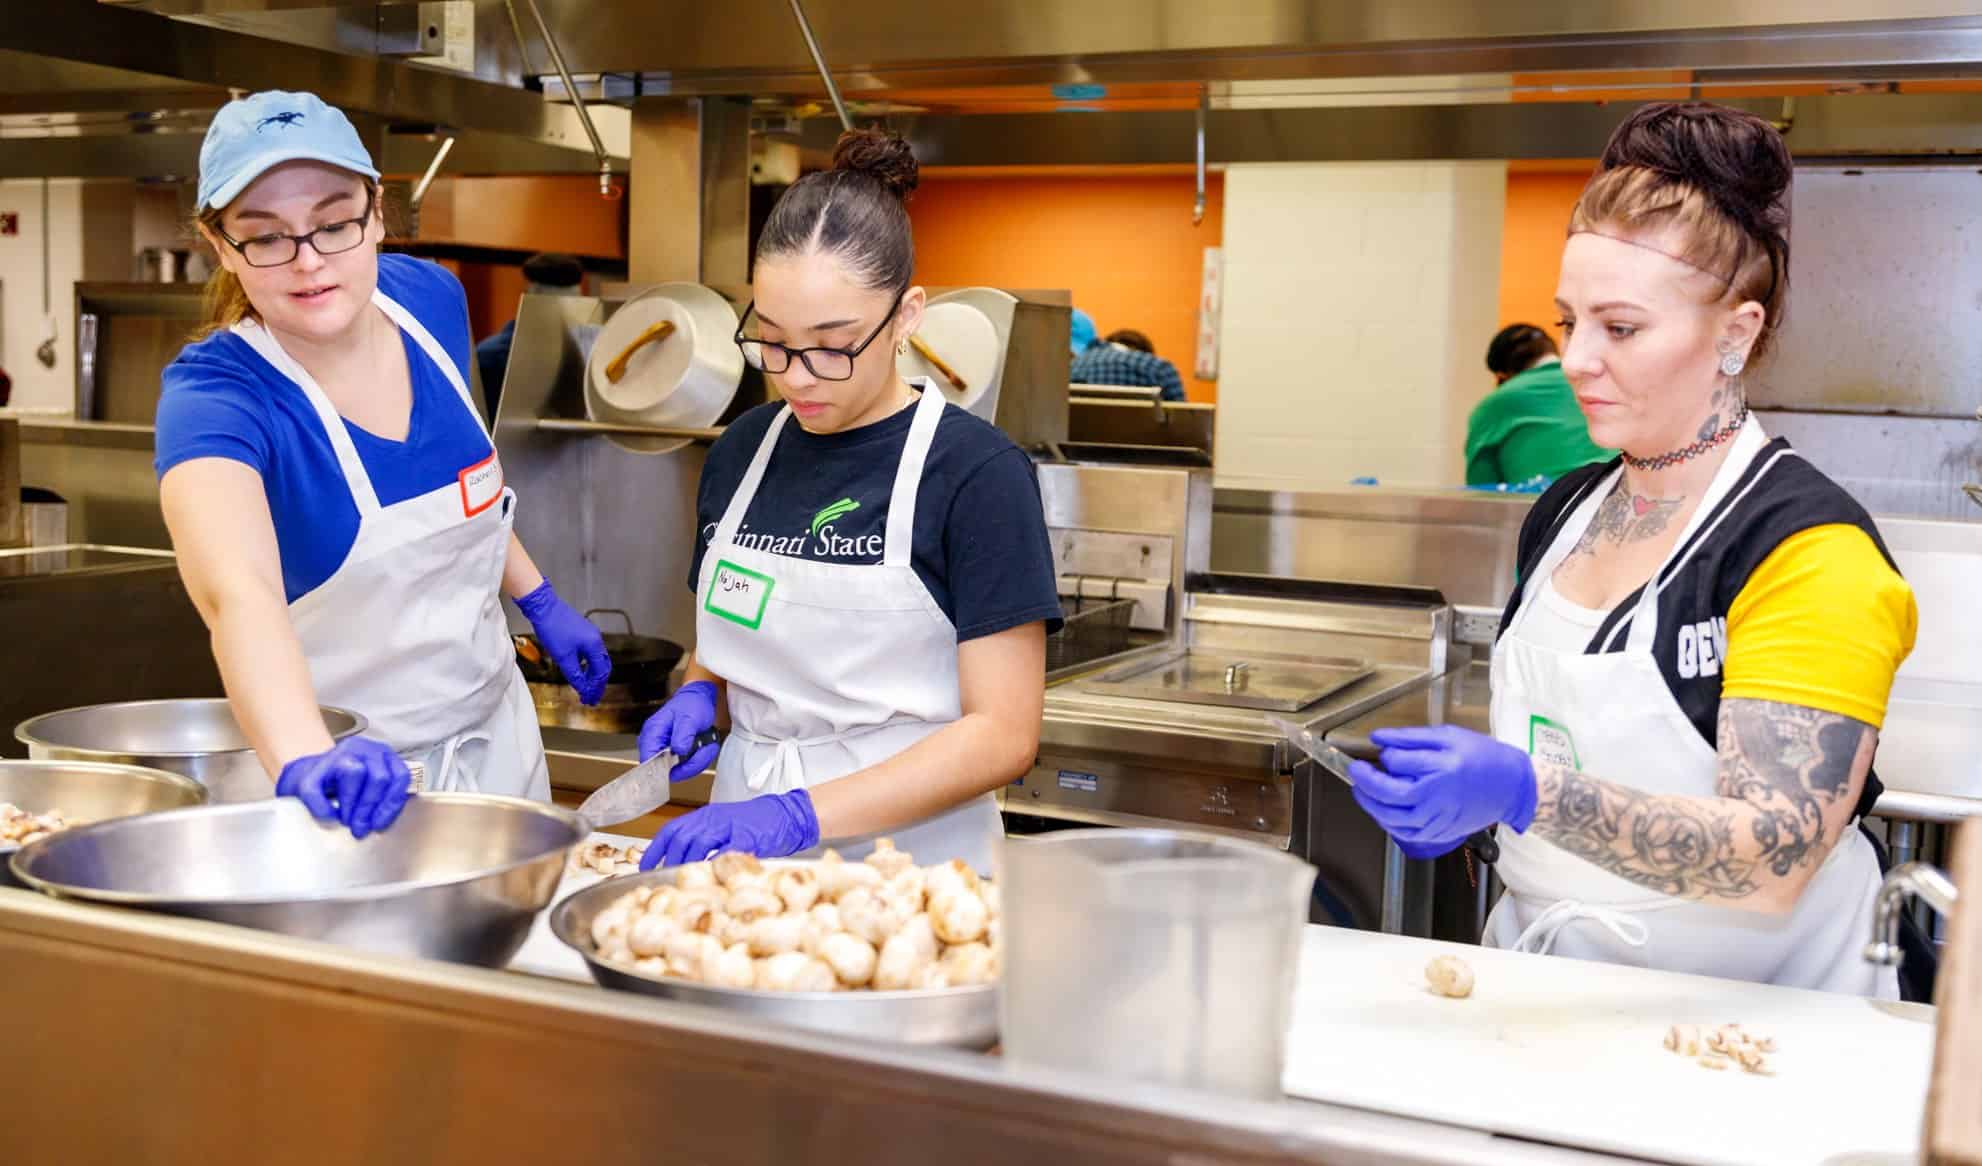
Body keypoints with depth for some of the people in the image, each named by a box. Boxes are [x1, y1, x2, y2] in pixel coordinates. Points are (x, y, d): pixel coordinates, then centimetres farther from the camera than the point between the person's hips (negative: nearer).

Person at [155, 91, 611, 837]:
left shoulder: (430, 300, -10)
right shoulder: (213, 395, -26)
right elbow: (237, 592, -45)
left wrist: (540, 601, 9)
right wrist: (306, 762, -62)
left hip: (496, 735, 5)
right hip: (358, 774, -5)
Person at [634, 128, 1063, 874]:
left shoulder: (976, 472, -9)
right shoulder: (742, 450, 6)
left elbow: (1002, 734, -11)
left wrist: (799, 813, -18)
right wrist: (698, 696, -1)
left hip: (905, 861, -4)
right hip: (744, 844, 5)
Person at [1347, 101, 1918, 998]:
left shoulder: (1809, 547, -12)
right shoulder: (1567, 509, 9)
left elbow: (1775, 861, -21)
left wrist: (1528, 793, -31)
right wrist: (1460, 789, 3)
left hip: (1737, 1021, -5)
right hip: (1546, 991, 5)